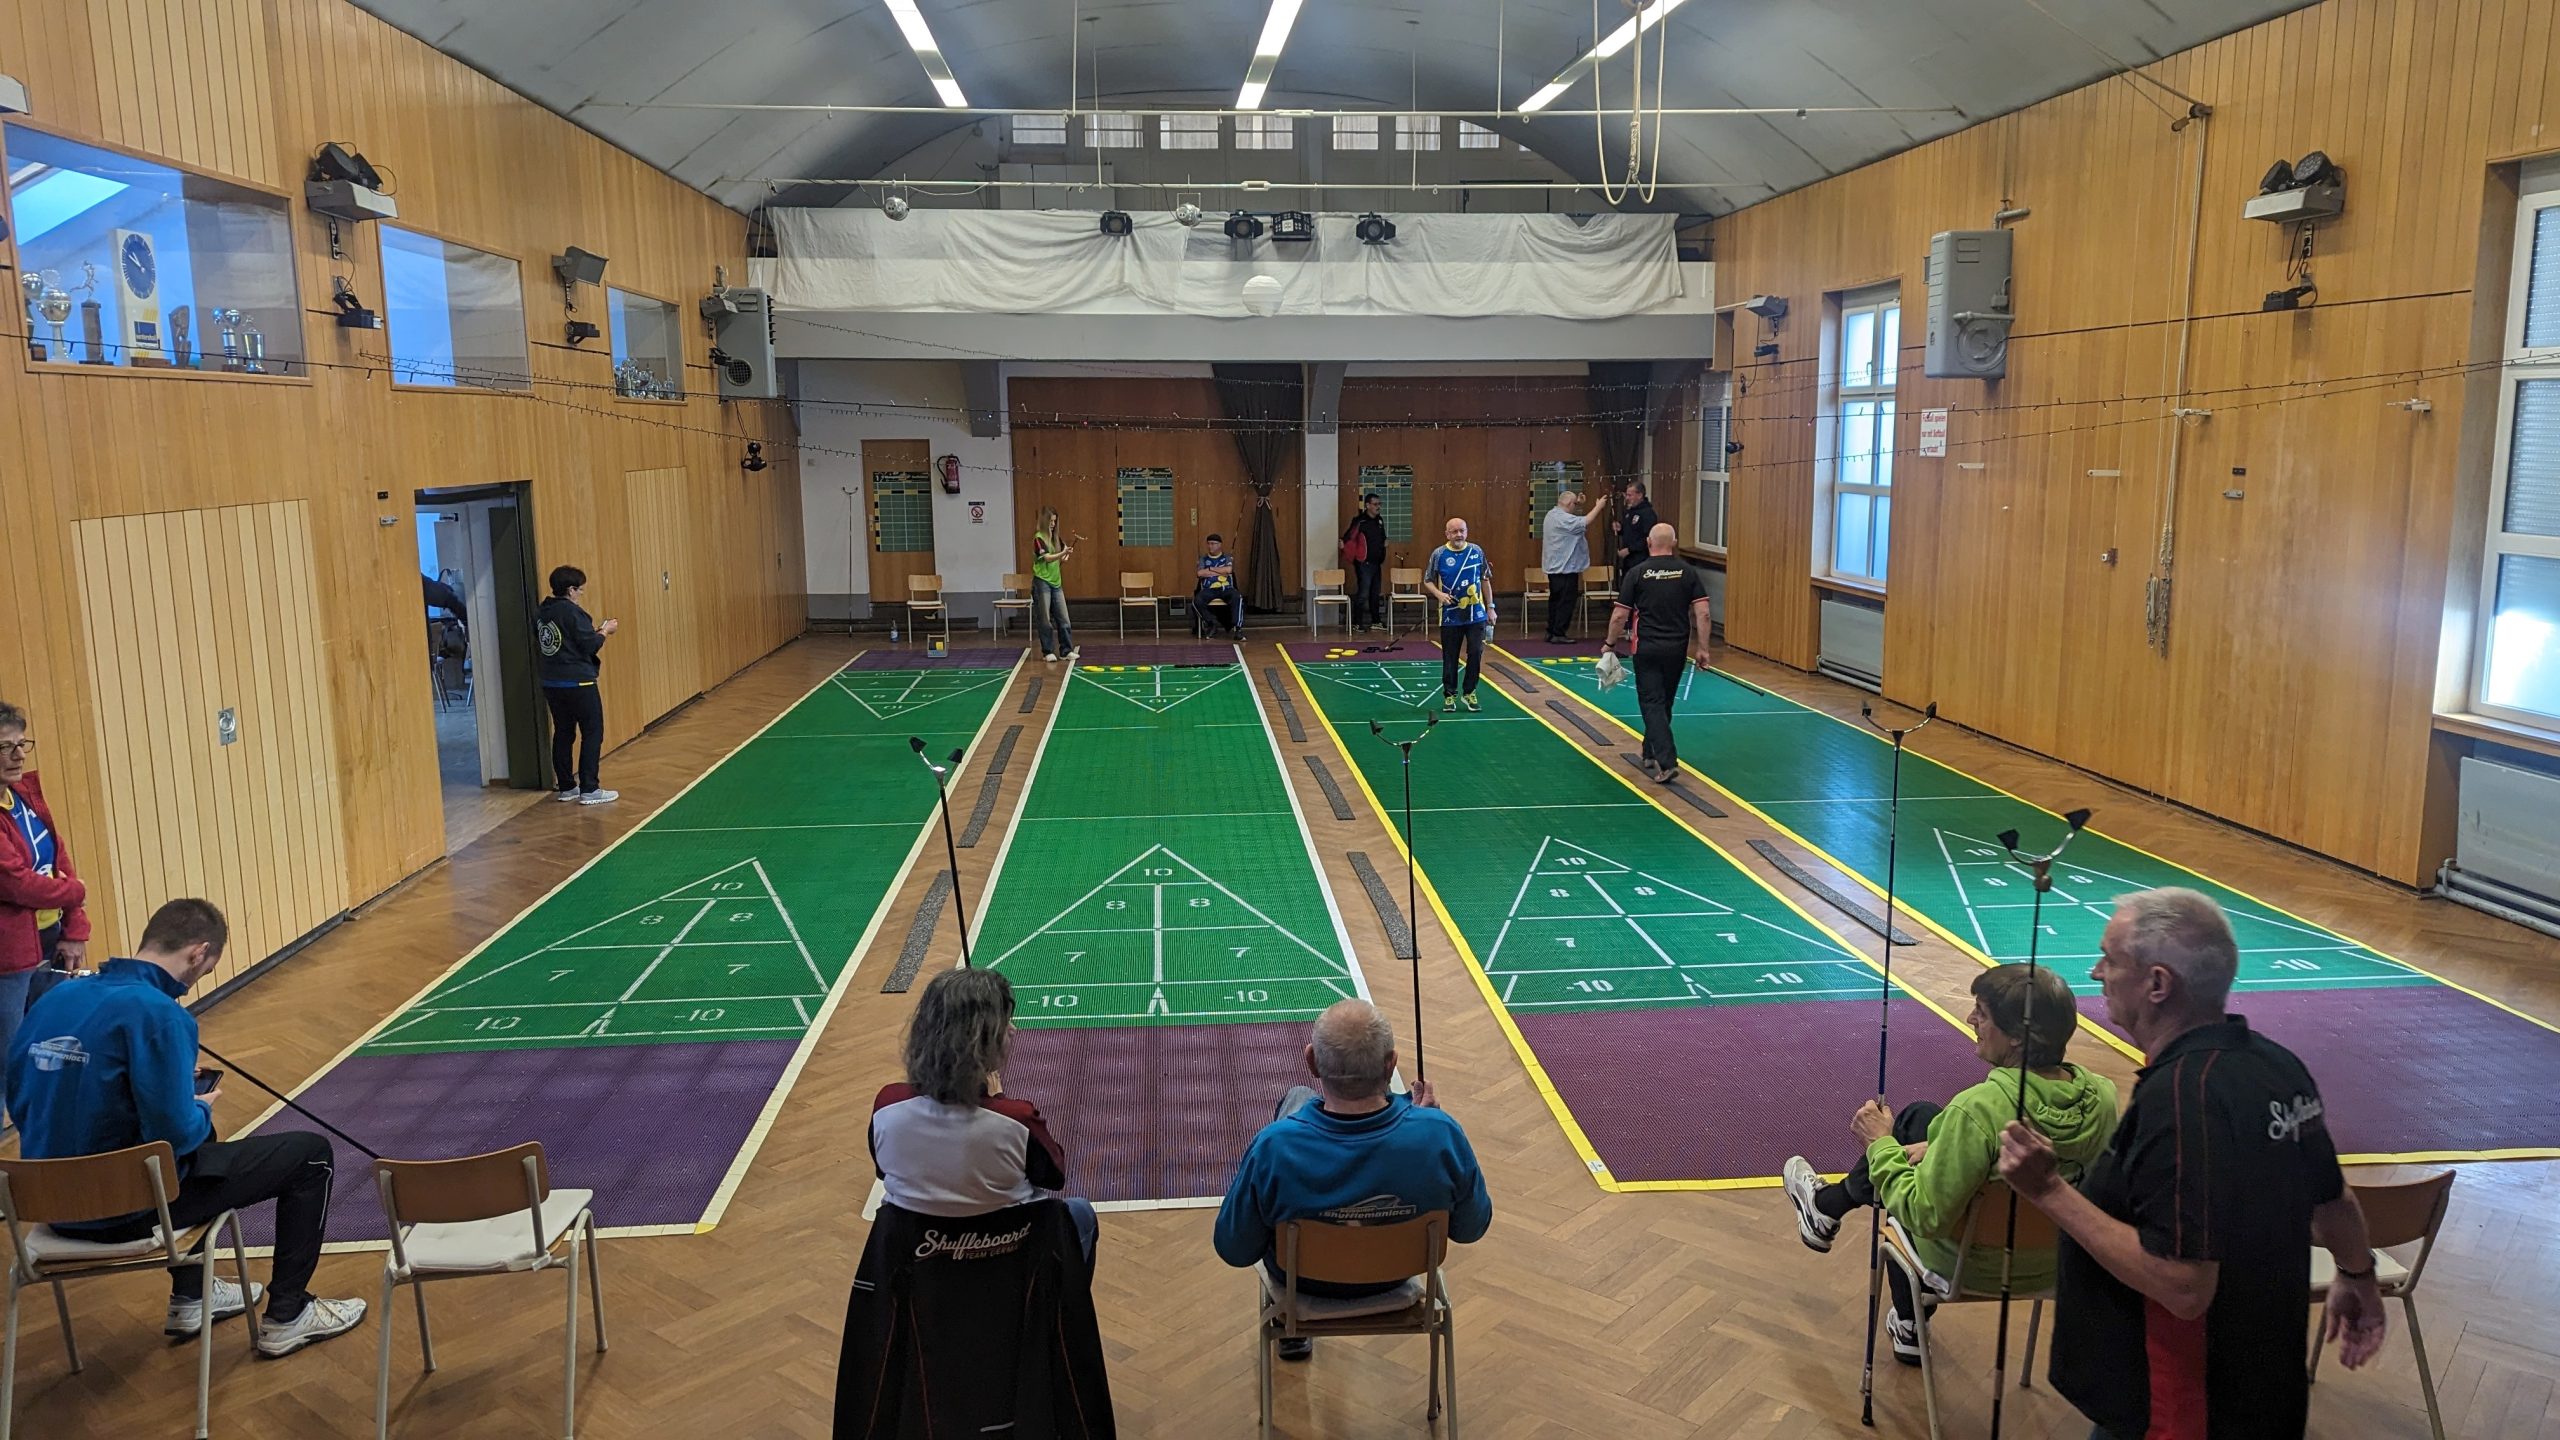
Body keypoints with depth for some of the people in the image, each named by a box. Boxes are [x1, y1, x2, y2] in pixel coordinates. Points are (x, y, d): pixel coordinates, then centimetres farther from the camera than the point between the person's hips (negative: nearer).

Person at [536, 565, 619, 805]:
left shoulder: (541, 613, 8)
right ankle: (589, 790, -2)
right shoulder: (572, 612, -16)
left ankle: (566, 786, 20)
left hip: (552, 684, 8)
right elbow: (591, 645, -16)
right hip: (578, 684, -8)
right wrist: (604, 631, 3)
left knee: (562, 733, 14)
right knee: (592, 733, -1)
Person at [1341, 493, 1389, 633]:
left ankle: (1376, 621, 22)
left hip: (1377, 562, 8)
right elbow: (1347, 538, -17)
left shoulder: (1379, 520, 11)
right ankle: (1357, 623, -2)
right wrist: (1354, 554, -20)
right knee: (1363, 593, -8)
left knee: (1376, 593, 14)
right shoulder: (1359, 521, -12)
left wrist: (1384, 544, 11)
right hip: (1364, 563, -7)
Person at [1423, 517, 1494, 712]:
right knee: (1450, 657, 5)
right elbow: (1427, 581, 4)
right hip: (1450, 615, -1)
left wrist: (1490, 607, 8)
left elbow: (1485, 581, 9)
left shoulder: (1477, 551, 1)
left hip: (1476, 614, 1)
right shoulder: (1439, 554, -3)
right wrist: (1439, 594, -15)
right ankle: (1449, 695, 17)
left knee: (1476, 654, -1)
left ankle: (1469, 692, 15)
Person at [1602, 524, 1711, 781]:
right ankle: (1651, 754, 32)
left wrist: (1610, 644, 9)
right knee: (1664, 703, 18)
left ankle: (1667, 762, -15)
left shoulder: (1637, 574, -6)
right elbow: (1702, 613, -4)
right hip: (1677, 648, 3)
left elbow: (1619, 616, -6)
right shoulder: (1689, 572, 0)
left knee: (1653, 704, -2)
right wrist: (1702, 648, 2)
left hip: (1647, 647, -3)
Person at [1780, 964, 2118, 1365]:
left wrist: (1881, 1144, -15)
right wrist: (1941, 1148, 7)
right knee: (1918, 1116, 20)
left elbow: (1925, 1216, -29)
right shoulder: (2102, 1096, -15)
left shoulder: (1979, 1109, -35)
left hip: (1969, 1267, -5)